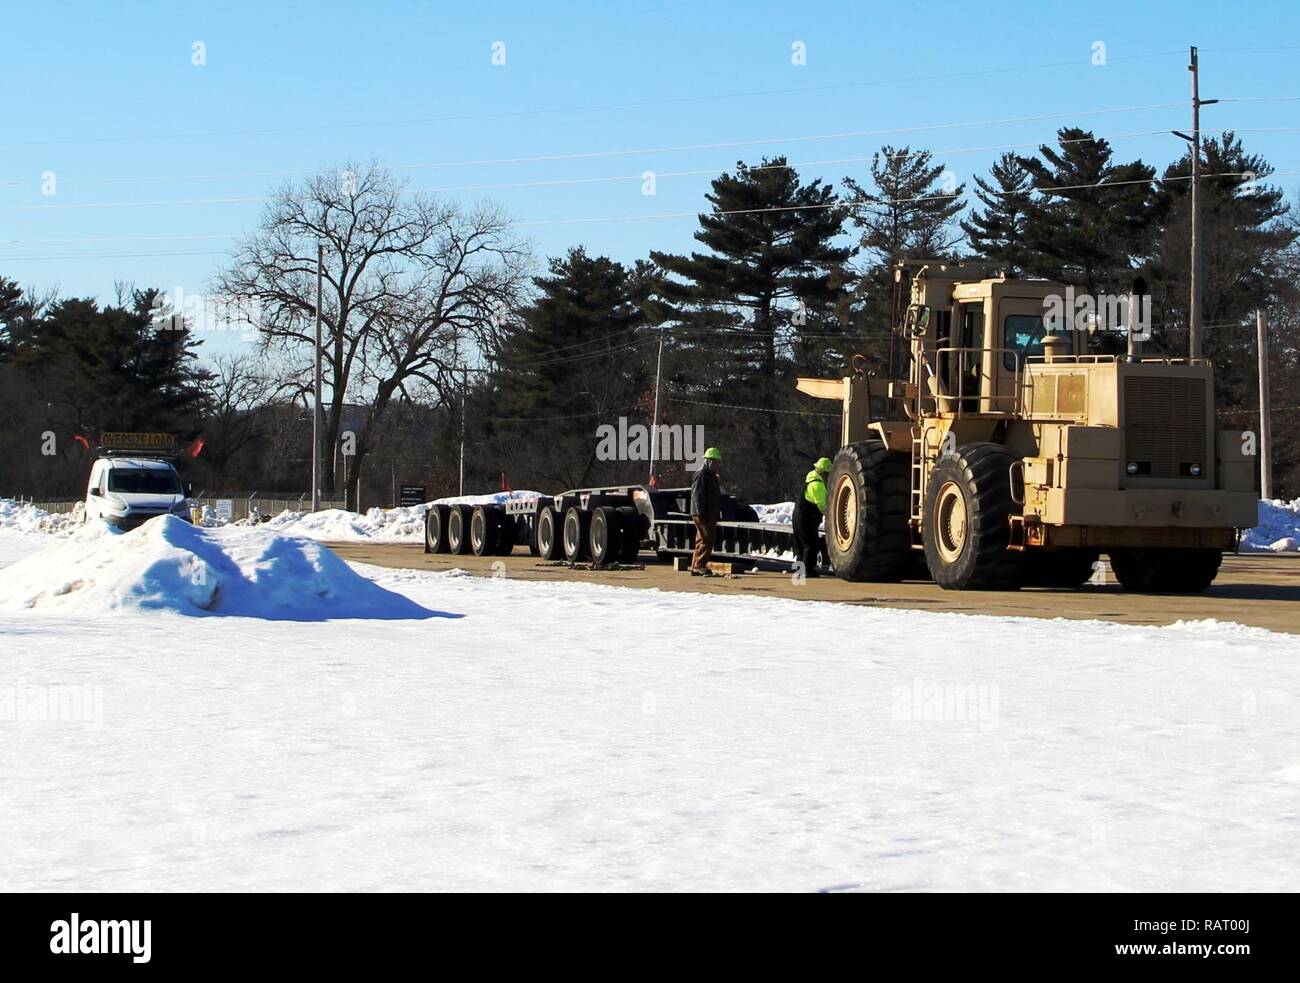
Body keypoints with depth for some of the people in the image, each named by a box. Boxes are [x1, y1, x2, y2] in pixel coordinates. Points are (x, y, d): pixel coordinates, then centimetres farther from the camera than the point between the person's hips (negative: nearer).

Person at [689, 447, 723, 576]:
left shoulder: (711, 475, 21)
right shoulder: (701, 475, -11)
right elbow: (697, 495, -19)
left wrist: (717, 515, 23)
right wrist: (702, 513, -23)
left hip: (710, 515, 10)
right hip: (702, 515, -10)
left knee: (702, 541, 10)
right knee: (707, 540, -13)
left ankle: (695, 568, 13)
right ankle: (700, 566, -13)